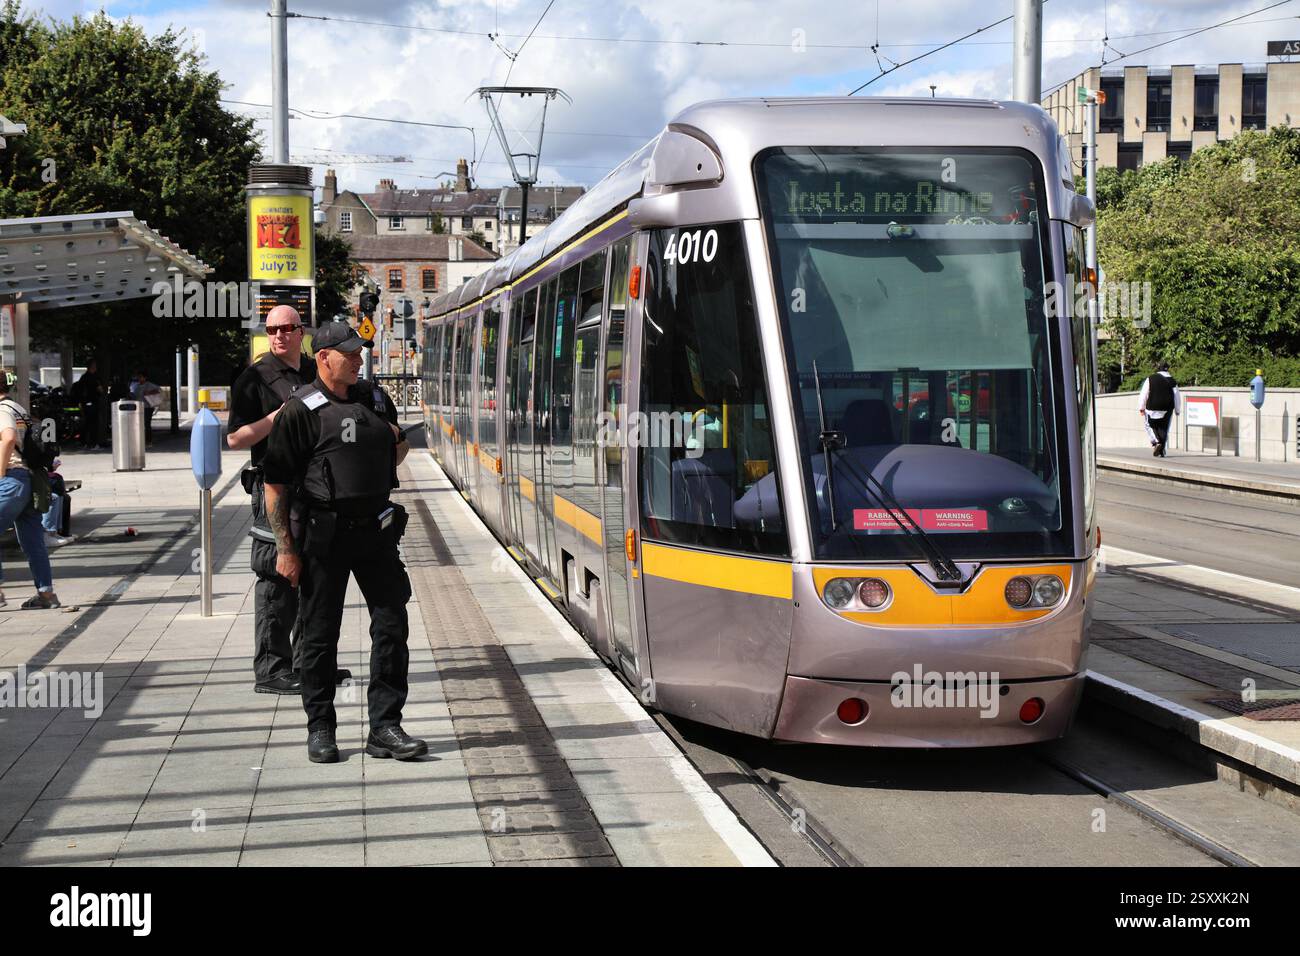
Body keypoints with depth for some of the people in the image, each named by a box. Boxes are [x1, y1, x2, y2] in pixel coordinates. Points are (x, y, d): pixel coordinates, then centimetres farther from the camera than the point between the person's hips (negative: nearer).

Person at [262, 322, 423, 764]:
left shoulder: (376, 400, 11)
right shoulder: (300, 411, -7)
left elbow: (398, 449, 29)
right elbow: (275, 484, -8)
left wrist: (397, 442, 4)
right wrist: (286, 549, -12)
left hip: (375, 529, 5)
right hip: (323, 536, -5)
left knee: (391, 626, 2)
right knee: (320, 635, 4)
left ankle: (385, 728, 9)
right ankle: (320, 730, 16)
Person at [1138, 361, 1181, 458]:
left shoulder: (1151, 379, -2)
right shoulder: (1172, 382, 4)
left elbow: (1144, 395, -2)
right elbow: (1177, 398, 8)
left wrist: (1141, 408, 6)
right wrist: (1177, 410, 19)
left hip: (1153, 408, -2)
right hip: (1167, 410, 2)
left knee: (1151, 426, 15)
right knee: (1163, 429, 10)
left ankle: (1156, 442, -9)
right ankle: (1161, 451, 8)